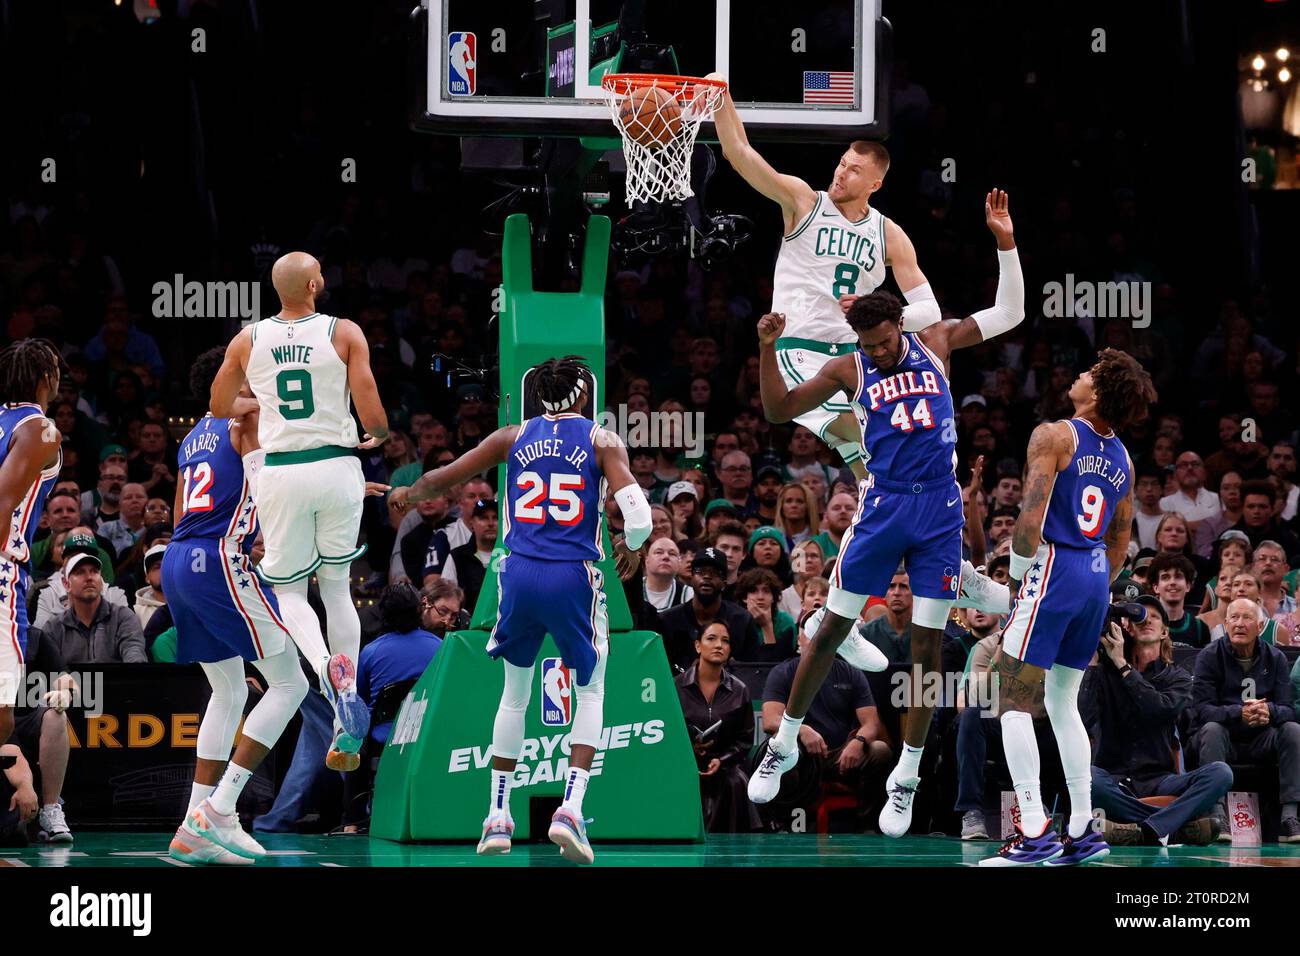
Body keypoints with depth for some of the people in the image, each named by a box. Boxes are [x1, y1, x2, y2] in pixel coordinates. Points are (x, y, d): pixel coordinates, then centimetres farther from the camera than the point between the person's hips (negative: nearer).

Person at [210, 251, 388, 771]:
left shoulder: (247, 341, 3)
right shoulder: (345, 333, -3)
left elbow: (218, 411, 13)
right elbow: (372, 415, -9)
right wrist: (379, 436, 14)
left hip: (280, 472, 0)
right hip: (337, 469, 0)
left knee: (289, 590, 13)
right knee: (337, 587, 14)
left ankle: (327, 668, -21)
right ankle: (348, 731, 9)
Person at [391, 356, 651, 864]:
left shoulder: (514, 437, 9)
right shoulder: (601, 441, 1)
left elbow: (440, 479, 12)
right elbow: (638, 519, -11)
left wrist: (407, 494, 33)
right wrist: (630, 543, 12)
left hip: (520, 574, 2)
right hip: (574, 576, -2)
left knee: (515, 693, 20)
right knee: (590, 691, 15)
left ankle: (498, 816, 19)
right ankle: (570, 808, -4)